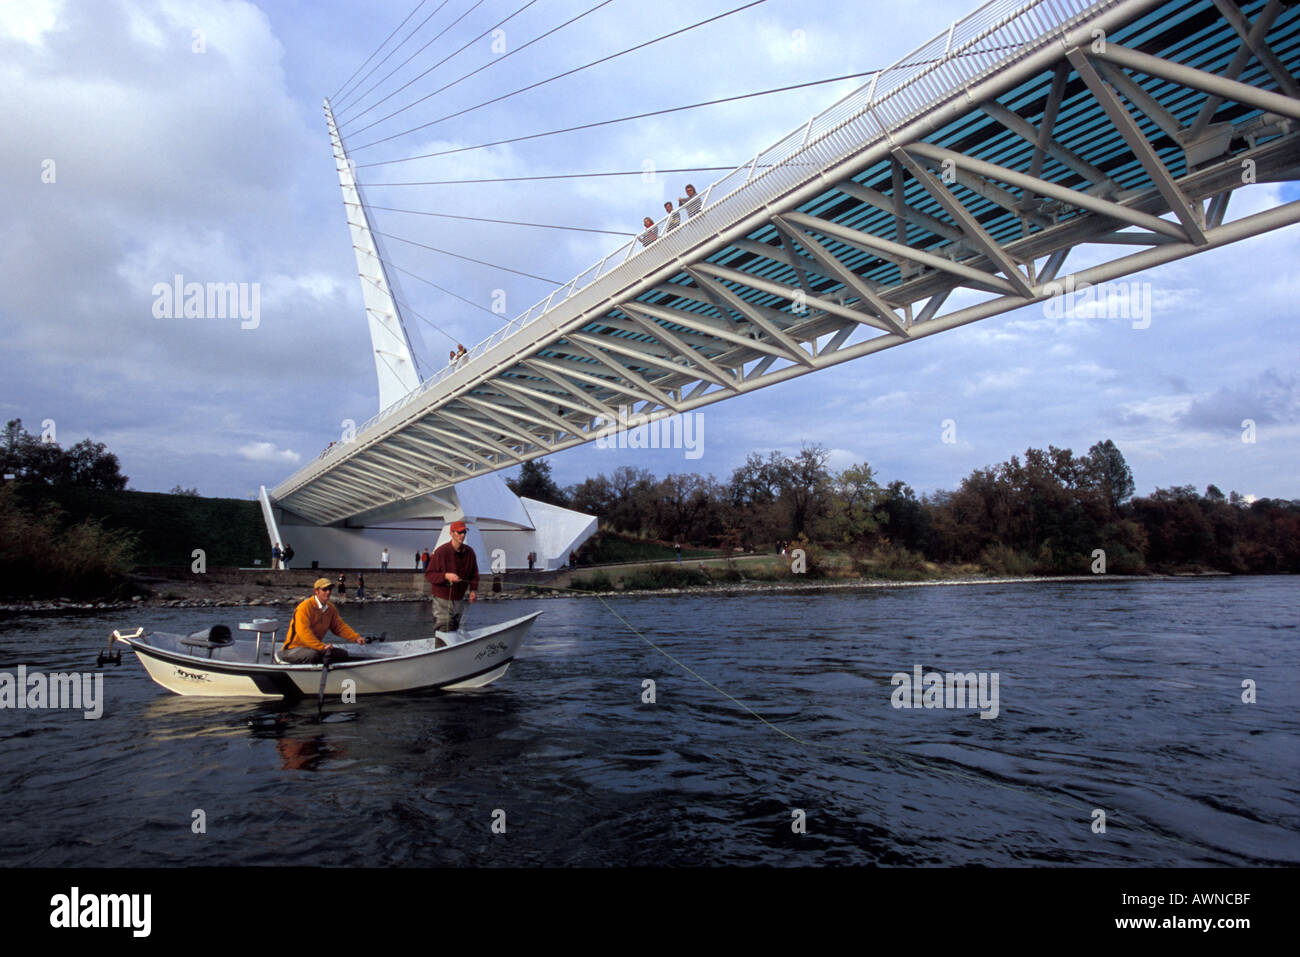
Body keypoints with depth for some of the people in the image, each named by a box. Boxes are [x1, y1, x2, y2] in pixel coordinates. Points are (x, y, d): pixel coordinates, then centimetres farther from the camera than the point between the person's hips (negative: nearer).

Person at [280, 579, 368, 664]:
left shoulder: (331, 608, 4)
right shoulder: (304, 607, -20)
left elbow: (340, 626, 10)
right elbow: (303, 631, -30)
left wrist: (356, 638, -5)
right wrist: (322, 646, -37)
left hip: (315, 647, 8)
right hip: (294, 648, -8)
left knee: (342, 653, -3)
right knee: (312, 655, -39)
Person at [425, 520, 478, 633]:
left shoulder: (469, 552, -1)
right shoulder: (441, 552, -16)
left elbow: (474, 573, 9)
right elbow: (429, 575, -13)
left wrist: (473, 590, -6)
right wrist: (446, 576, -29)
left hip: (459, 599, 5)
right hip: (443, 600, -5)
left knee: (455, 630, 15)